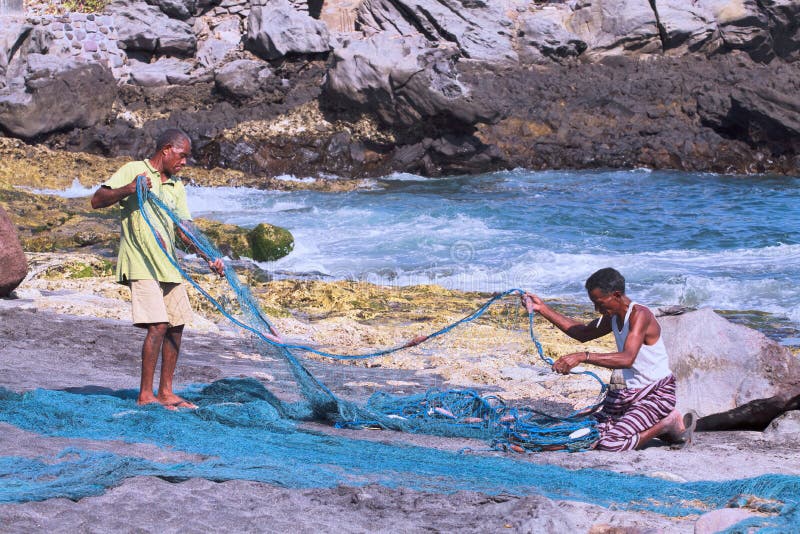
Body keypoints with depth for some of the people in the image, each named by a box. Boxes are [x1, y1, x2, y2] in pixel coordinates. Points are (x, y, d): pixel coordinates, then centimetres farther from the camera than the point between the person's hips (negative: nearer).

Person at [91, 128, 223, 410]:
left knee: (176, 325, 8)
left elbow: (184, 229, 14)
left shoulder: (177, 187, 15)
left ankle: (166, 392, 18)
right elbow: (97, 200, -10)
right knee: (158, 325, -15)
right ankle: (145, 395, -9)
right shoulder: (133, 171, -4)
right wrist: (128, 189, -26)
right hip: (141, 264, -8)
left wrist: (209, 258, 2)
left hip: (168, 264, 8)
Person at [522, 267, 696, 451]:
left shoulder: (640, 315, -21)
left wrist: (583, 356, -44)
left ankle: (670, 423, -2)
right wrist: (543, 309, 18)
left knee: (610, 443, -23)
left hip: (656, 393, -9)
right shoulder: (613, 316, 6)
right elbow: (583, 334, 24)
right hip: (627, 392, 9)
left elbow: (627, 358, -36)